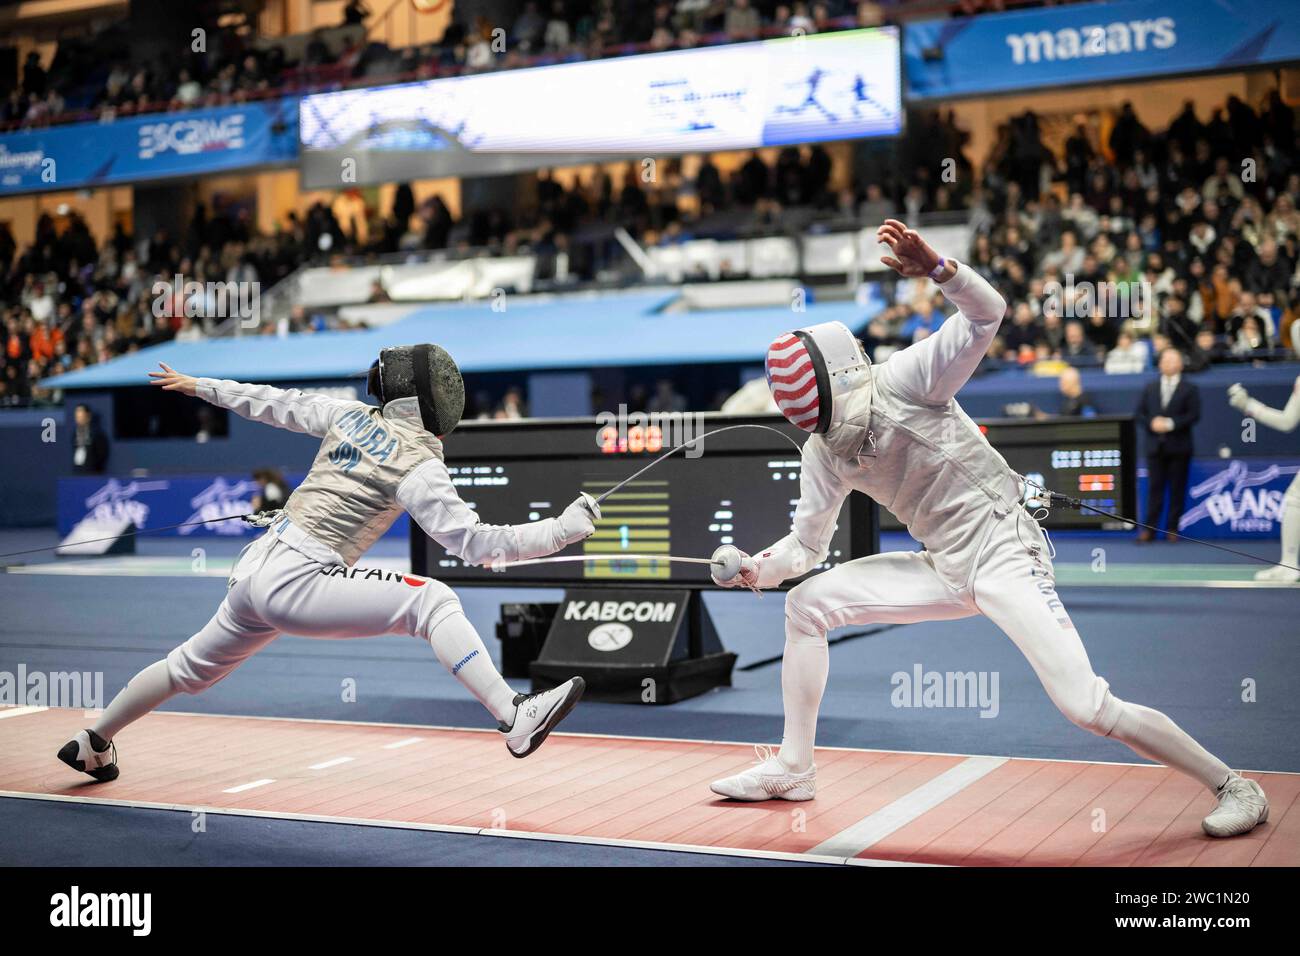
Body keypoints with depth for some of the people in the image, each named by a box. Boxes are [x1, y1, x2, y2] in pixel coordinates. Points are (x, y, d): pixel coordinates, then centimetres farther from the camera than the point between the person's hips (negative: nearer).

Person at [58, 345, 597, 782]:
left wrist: (201, 387, 36)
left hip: (256, 571, 8)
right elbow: (477, 544, -15)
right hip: (295, 581, -8)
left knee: (192, 670, 29)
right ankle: (516, 720, -32)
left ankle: (92, 744, 47)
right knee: (431, 601, -18)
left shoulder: (352, 417, 10)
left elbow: (281, 405, 23)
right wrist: (566, 528, -15)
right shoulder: (418, 464, -10)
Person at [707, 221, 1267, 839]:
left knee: (1086, 708, -18)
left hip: (1006, 556, -7)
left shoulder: (899, 380, -16)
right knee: (806, 605, 1)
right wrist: (751, 569, -7)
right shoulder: (824, 452, 4)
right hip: (947, 571, 7)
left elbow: (987, 313, -27)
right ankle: (793, 768, 12)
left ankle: (1232, 788, 1)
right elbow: (806, 545, 11)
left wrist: (933, 267, -45)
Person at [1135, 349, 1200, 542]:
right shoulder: (1150, 389, 14)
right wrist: (1151, 423, -11)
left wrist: (1170, 423, -16)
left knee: (1177, 488, 0)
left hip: (1178, 447, -2)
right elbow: (1140, 414, 9)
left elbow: (1194, 415, -7)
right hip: (1155, 446, 2)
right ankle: (1149, 528, 1)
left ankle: (1172, 528, 5)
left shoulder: (1190, 389, 4)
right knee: (1154, 487, 1)